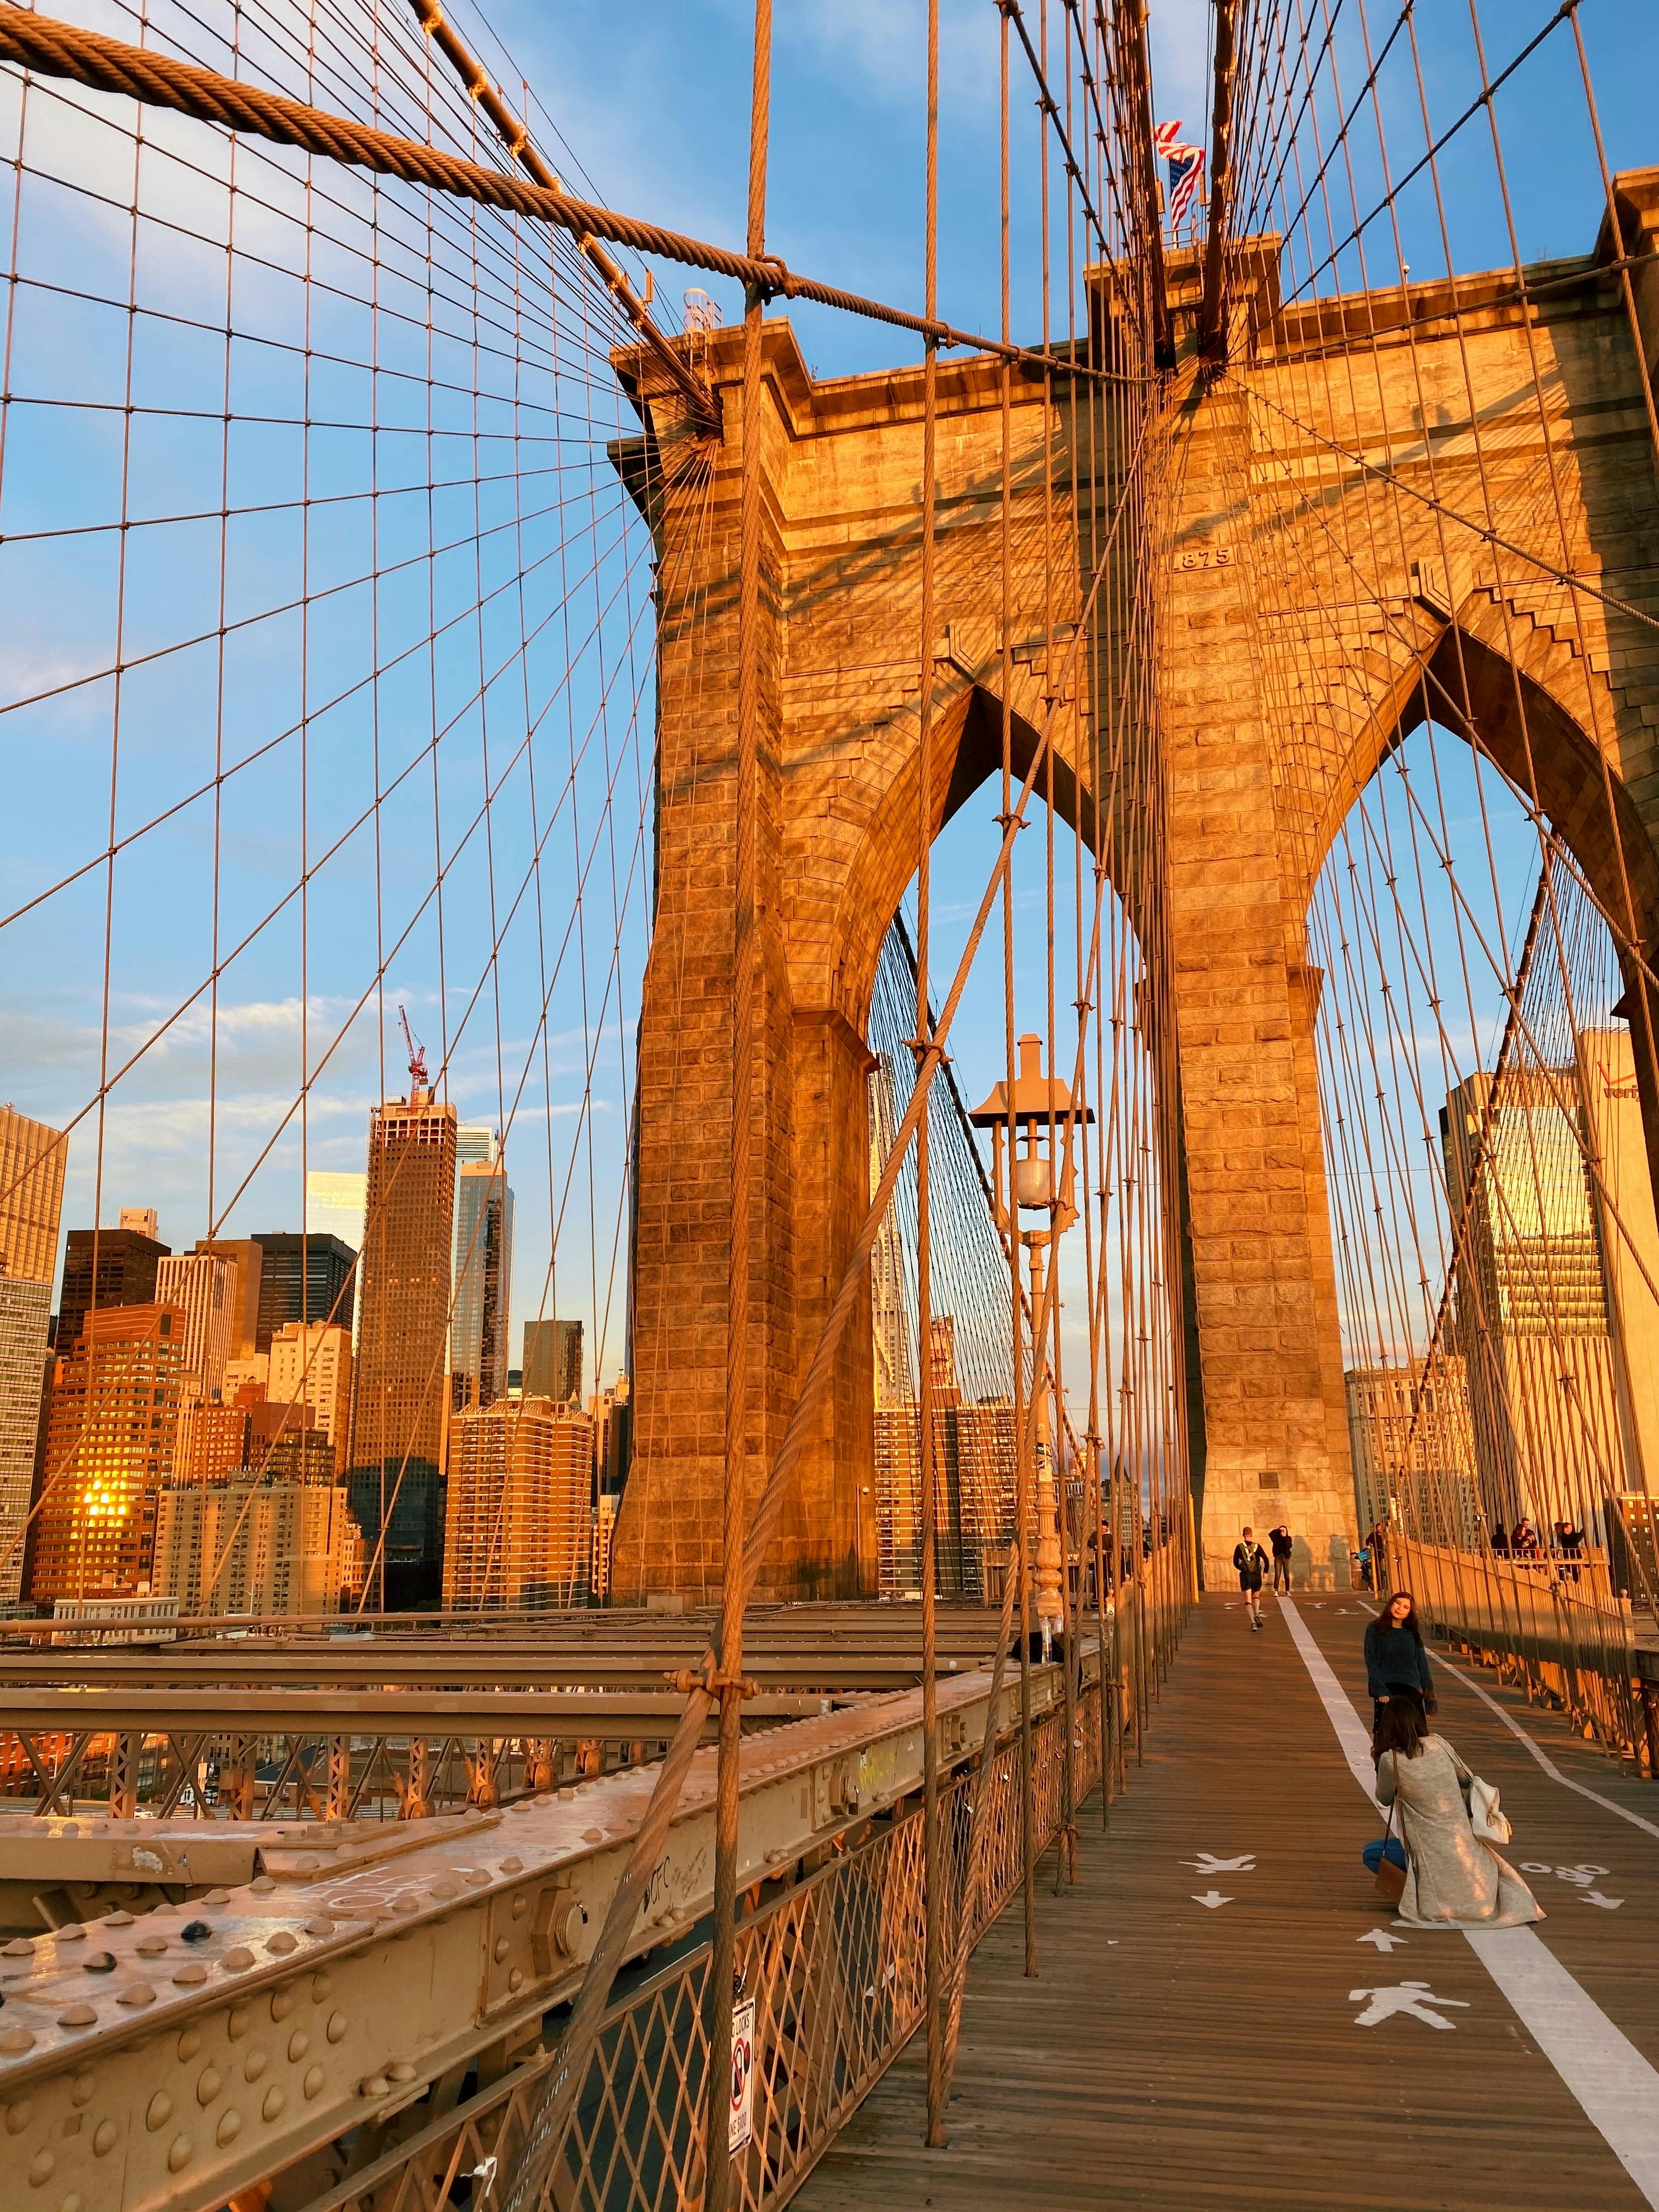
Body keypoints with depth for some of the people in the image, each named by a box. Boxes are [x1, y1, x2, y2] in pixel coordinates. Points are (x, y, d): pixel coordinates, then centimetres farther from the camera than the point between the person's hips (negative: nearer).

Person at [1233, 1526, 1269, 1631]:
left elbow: (1235, 1562, 4)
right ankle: (1257, 1614, -5)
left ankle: (1253, 1622, -13)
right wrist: (1266, 1571, 10)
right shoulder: (1257, 1546, 1)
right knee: (1256, 1596, 21)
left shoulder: (1239, 1547, 1)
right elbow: (1266, 1559, -5)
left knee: (1248, 1600, 2)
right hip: (1256, 1575, 1)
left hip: (1245, 1575, -1)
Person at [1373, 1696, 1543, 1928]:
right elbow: (1468, 1779, 12)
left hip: (1429, 1852, -4)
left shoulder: (1390, 1760, -15)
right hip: (1462, 1838, 4)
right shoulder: (1438, 1744, -5)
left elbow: (1384, 1799, 4)